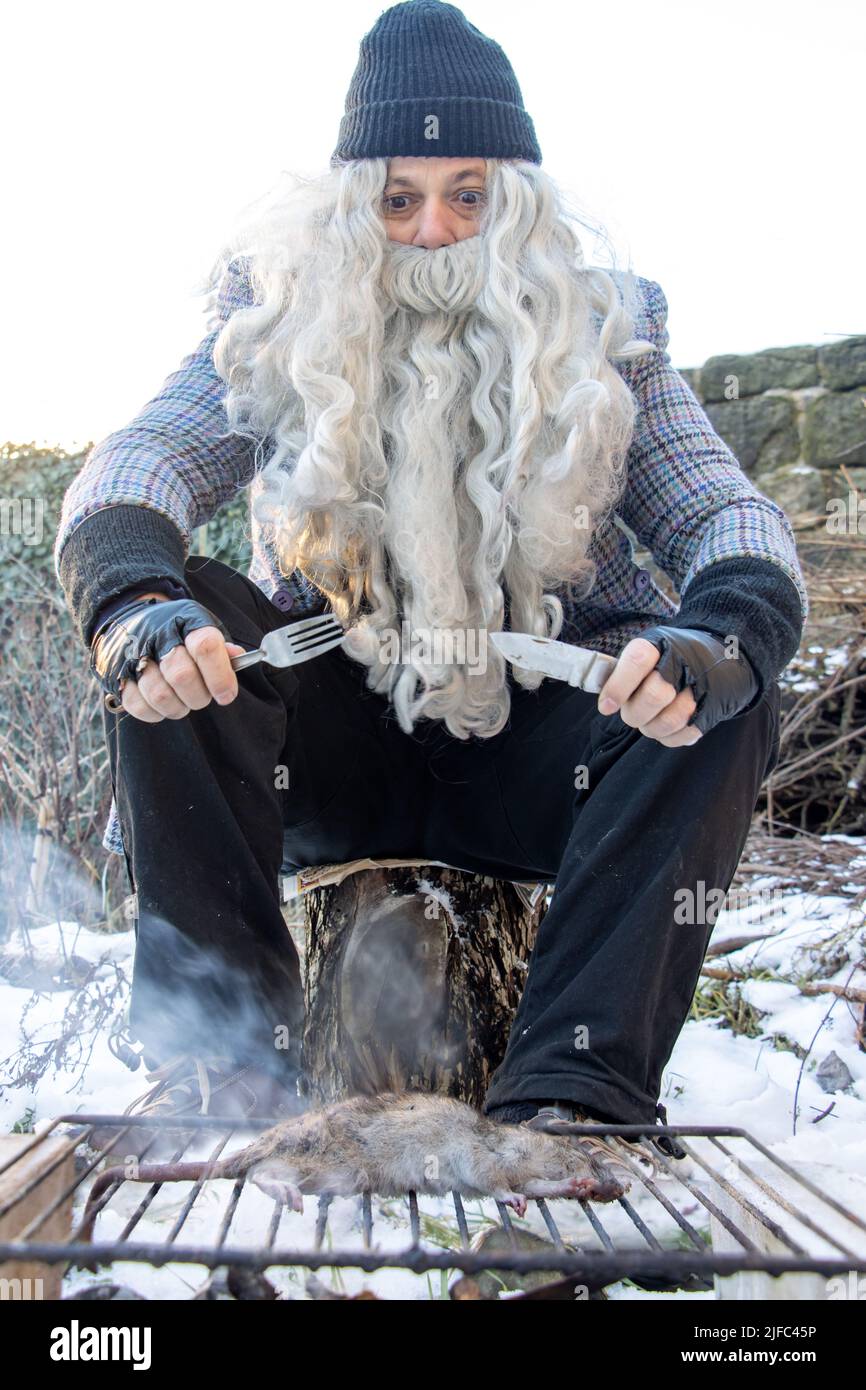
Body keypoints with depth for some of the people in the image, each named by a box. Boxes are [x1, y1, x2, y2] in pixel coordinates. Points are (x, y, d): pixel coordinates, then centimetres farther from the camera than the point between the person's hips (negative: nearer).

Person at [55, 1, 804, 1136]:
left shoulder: (604, 336, 4)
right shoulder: (280, 325, 3)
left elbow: (730, 517, -7)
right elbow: (140, 460, -13)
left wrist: (718, 643, -33)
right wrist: (134, 604, -38)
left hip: (535, 765, 1)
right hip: (331, 738, 0)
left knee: (726, 692, -26)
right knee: (174, 627, -27)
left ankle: (571, 1095, -31)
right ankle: (224, 1067, -26)